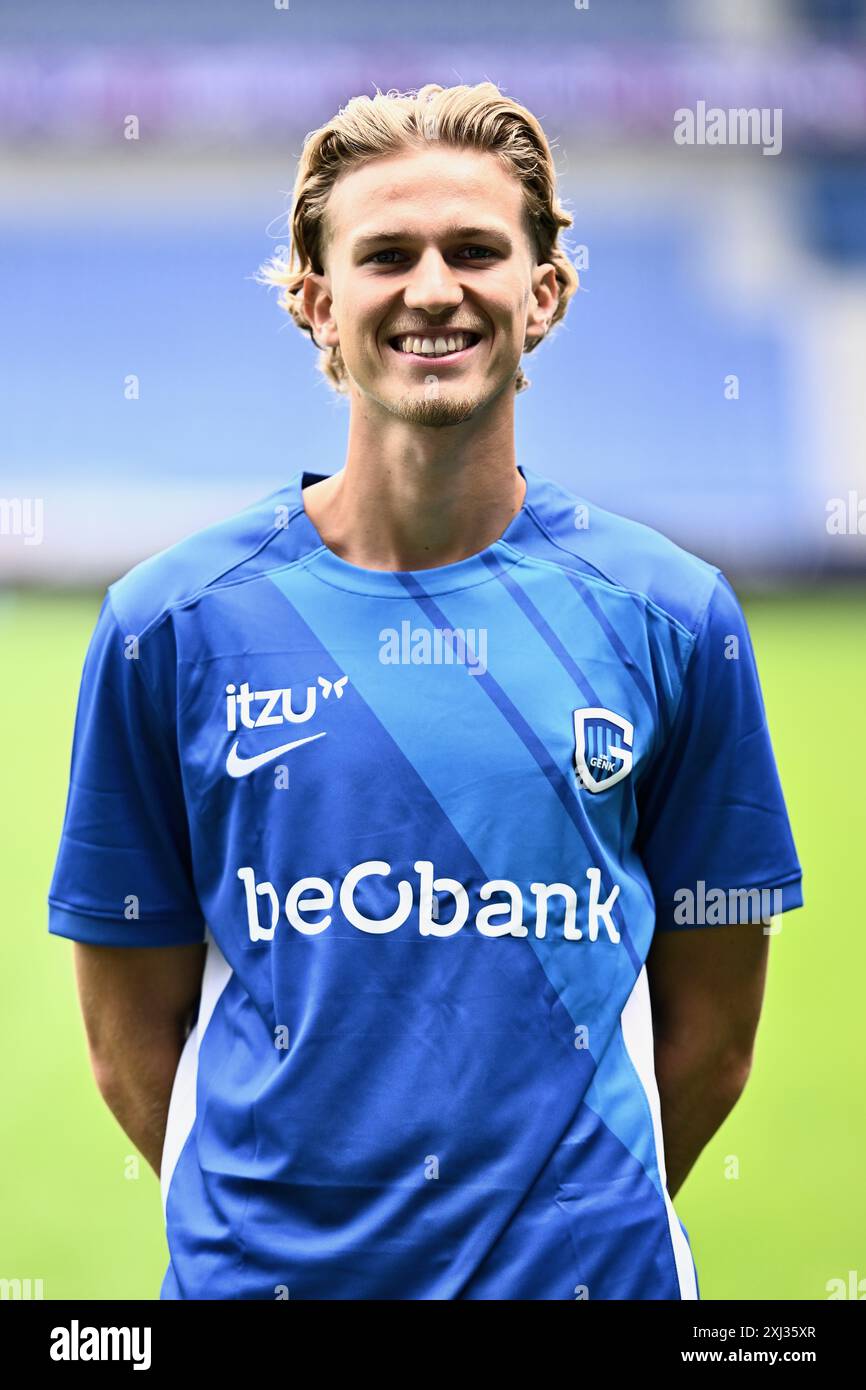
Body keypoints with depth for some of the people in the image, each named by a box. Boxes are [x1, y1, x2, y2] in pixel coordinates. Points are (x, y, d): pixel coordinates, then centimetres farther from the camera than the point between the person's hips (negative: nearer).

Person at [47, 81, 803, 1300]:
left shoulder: (673, 617, -3)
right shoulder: (171, 624, -4)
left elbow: (709, 1035, 3)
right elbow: (133, 1037, 1)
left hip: (588, 1266, 0)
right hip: (260, 1265, 0)